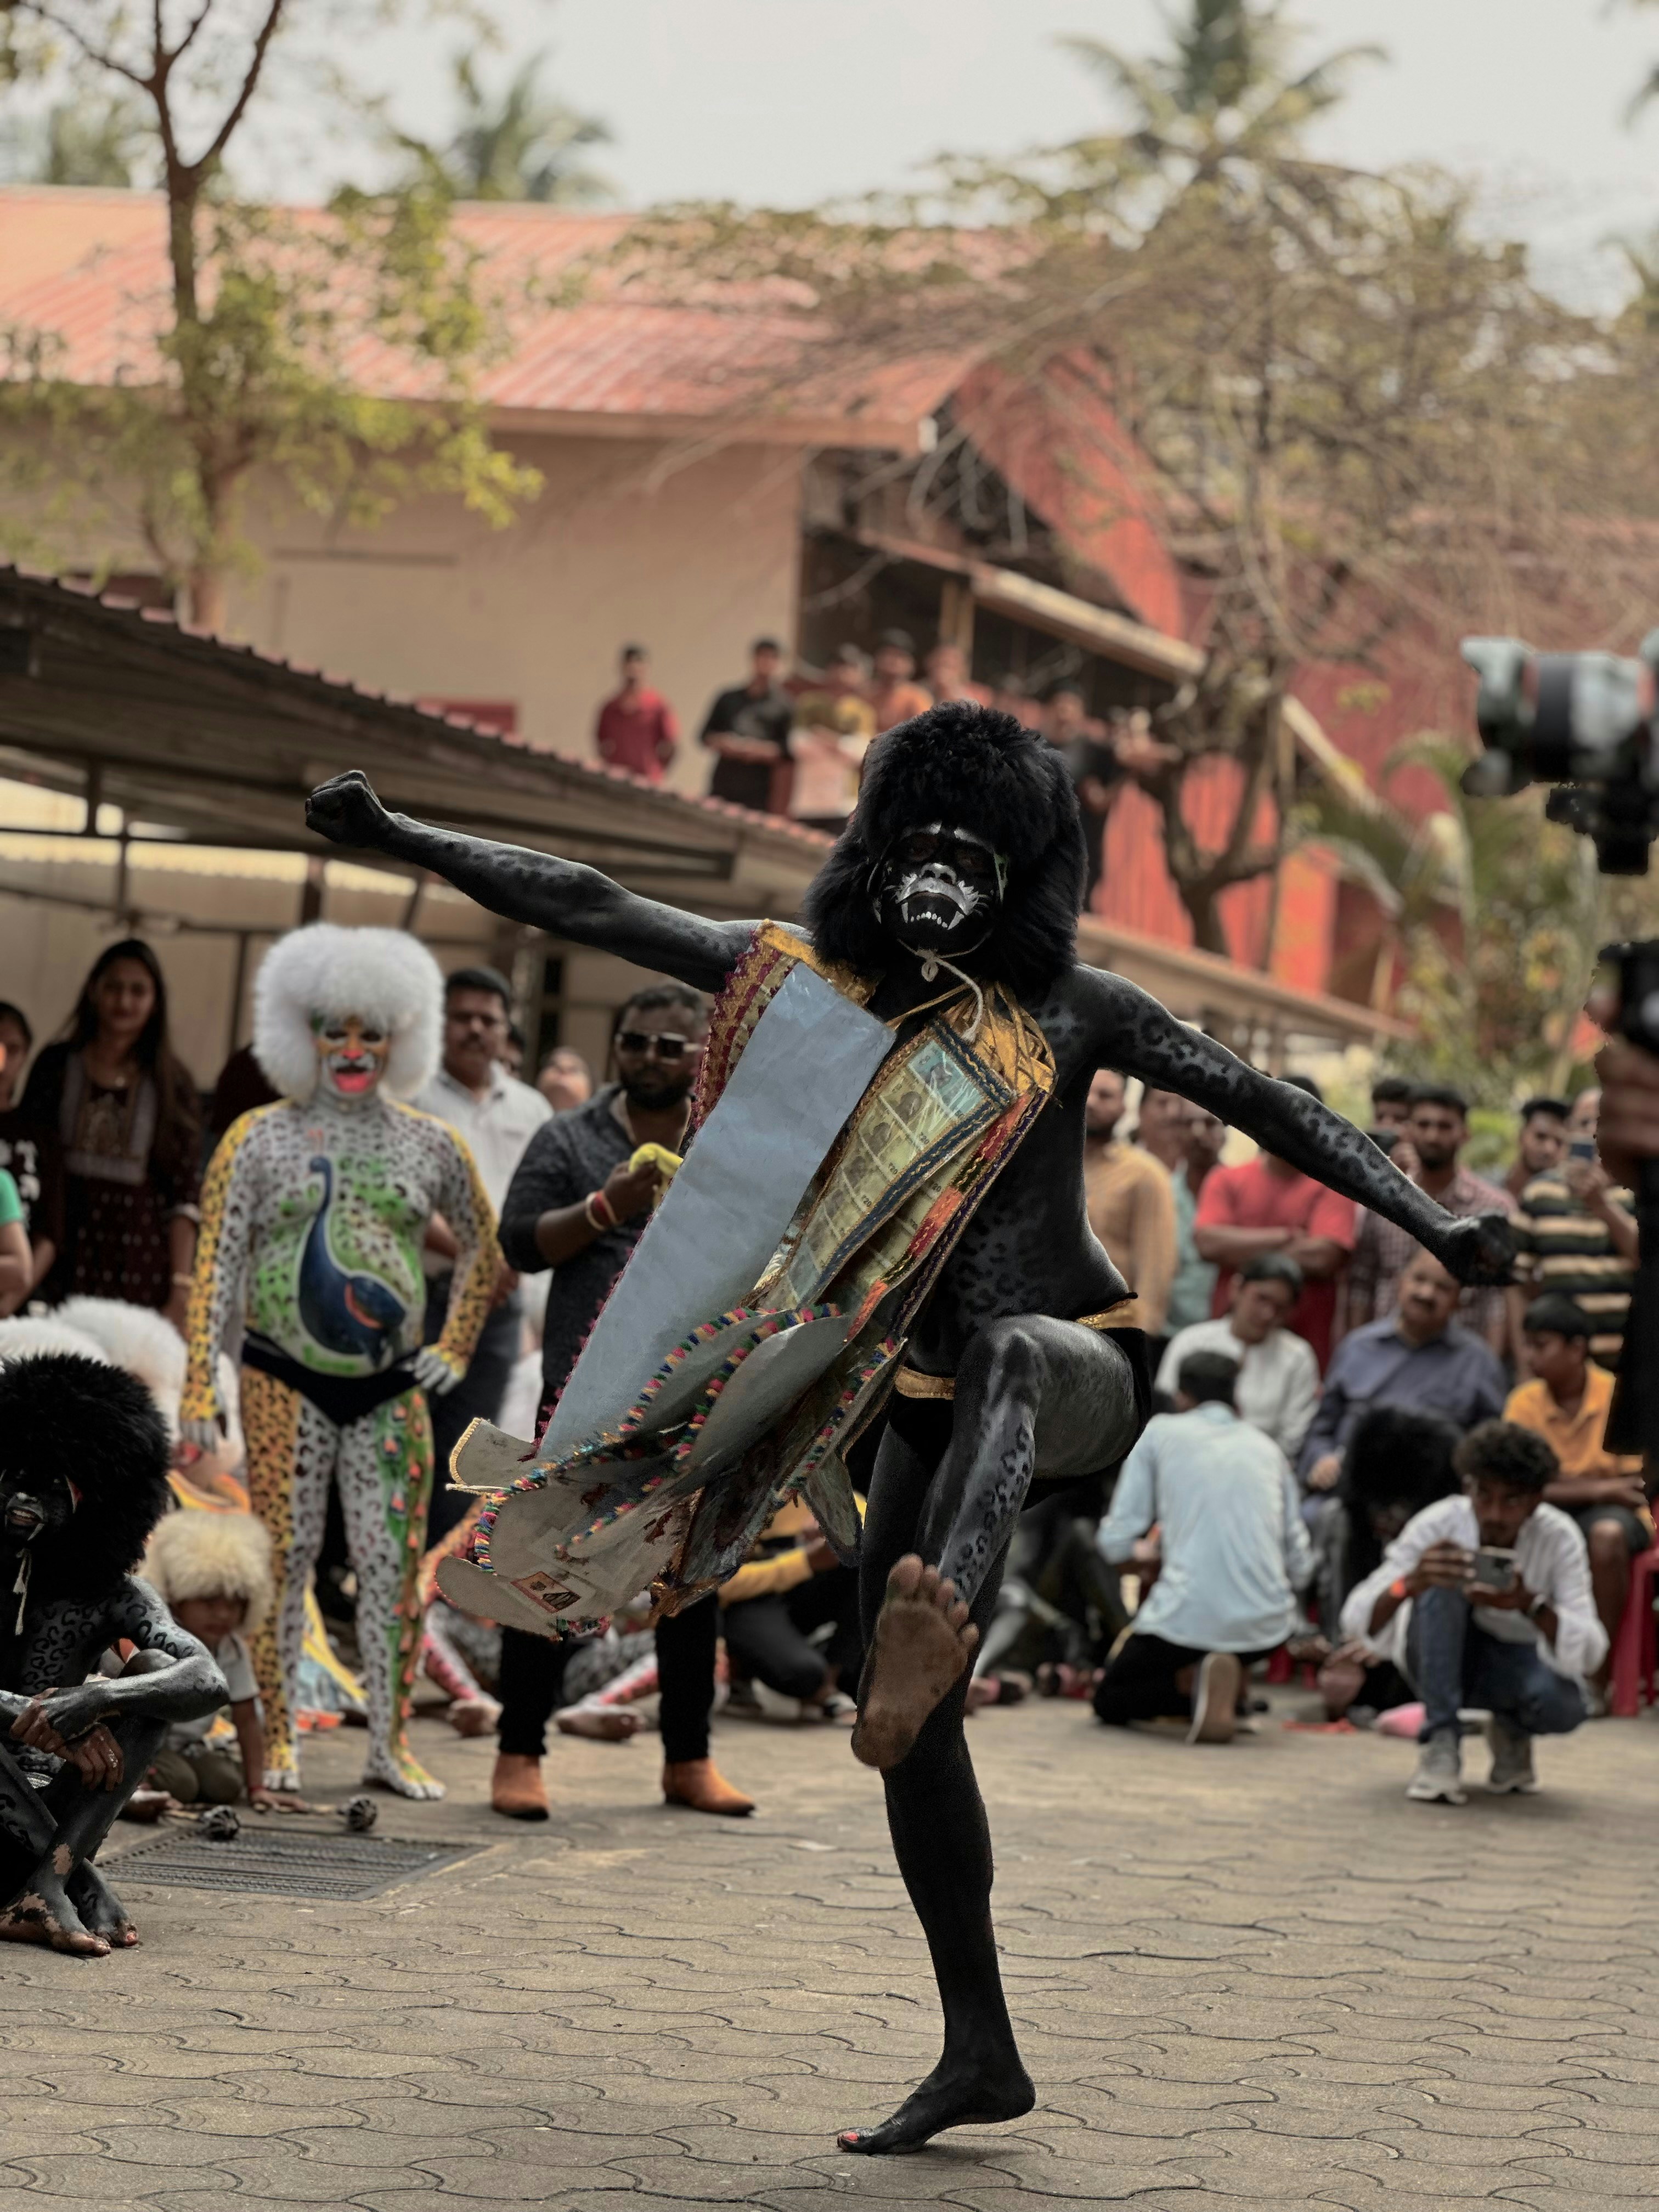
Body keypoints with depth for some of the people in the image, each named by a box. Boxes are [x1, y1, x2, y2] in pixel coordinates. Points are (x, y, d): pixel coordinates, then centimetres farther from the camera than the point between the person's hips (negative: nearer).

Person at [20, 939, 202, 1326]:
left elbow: (185, 1197, 3)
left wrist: (181, 1289, -4)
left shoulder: (171, 1083, 5)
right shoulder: (56, 1066, 8)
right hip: (63, 1261, 1)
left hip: (141, 1269, -1)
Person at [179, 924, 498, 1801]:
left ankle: (391, 1744, 9)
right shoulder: (257, 1140, 1)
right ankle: (277, 1738, 9)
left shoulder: (428, 1145, 7)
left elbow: (482, 1250, 19)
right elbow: (217, 1265, -2)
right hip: (284, 1385, -2)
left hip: (392, 1390, 2)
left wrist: (454, 1348, 8)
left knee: (395, 1564, 1)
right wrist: (199, 1386, -8)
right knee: (283, 1558, -1)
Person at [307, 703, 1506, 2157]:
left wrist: (1429, 1221, -15)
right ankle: (979, 2055, 15)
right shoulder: (816, 976, 3)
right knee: (912, 1732, 3)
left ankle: (935, 1616, -69)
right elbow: (588, 908, 2)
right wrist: (404, 843, -3)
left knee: (1001, 1349, -42)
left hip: (1078, 1375, -5)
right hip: (935, 1411, 5)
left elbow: (1263, 1105, -5)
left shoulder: (1068, 1009, -4)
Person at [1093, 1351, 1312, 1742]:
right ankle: (1234, 1680, 8)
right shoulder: (1267, 1447, 17)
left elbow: (1115, 1545, 3)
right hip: (1267, 1625, 4)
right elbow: (1299, 1568, 14)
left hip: (1186, 1619, -4)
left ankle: (1193, 1682, -11)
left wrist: (1146, 1551, 27)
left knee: (1109, 1700, 19)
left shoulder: (1158, 1432, 8)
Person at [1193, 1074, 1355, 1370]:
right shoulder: (1226, 1180, 11)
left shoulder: (1330, 1187, 3)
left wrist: (1242, 1251, -4)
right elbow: (1208, 1243, -4)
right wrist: (1285, 1238, -7)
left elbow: (1323, 1258, -10)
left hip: (1303, 1345, -2)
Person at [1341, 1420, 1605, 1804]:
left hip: (1516, 1661, 1)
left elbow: (1590, 1655, -30)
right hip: (1442, 1656, -1)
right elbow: (1357, 1623, -29)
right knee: (1442, 1582, -32)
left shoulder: (1559, 1538, -22)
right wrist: (1410, 1584, -51)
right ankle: (1441, 1743, -26)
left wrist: (1530, 1605, -49)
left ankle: (1512, 1731, 3)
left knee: (1562, 1705, -35)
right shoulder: (1439, 1525, -23)